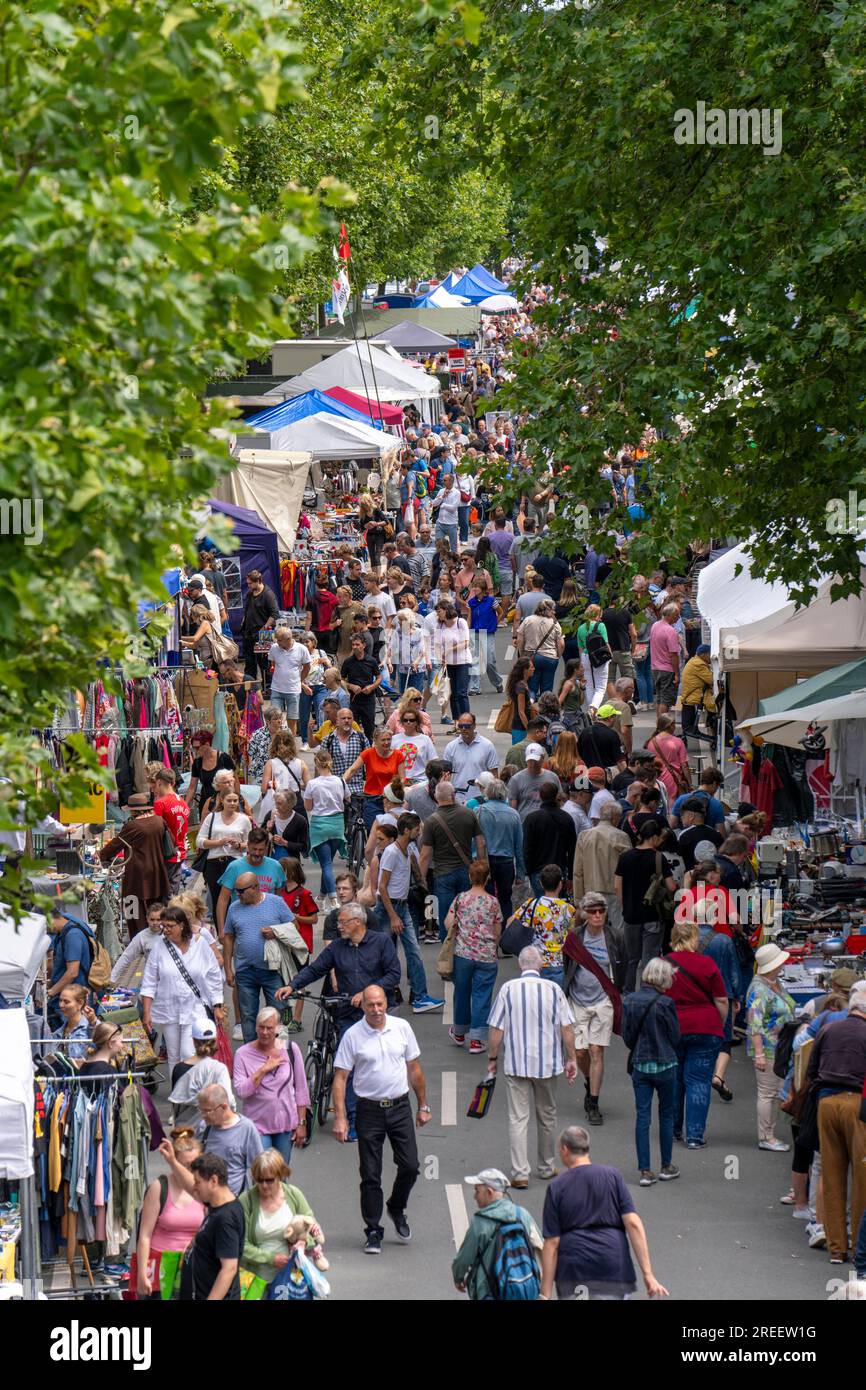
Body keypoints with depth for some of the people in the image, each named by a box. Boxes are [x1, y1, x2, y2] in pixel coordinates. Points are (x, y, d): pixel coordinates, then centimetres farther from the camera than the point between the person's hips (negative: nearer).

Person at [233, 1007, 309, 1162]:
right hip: (258, 1125, -2)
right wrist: (264, 1069, -17)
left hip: (286, 1126, 2)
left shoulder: (290, 1049, 1)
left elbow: (301, 1089, 6)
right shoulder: (243, 1054, -4)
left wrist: (301, 1123, 3)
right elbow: (241, 1091, -14)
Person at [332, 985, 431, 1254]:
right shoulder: (353, 1036, -7)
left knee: (410, 1166, 0)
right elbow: (340, 1078, -7)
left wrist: (423, 1106, 12)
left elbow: (414, 1069, 11)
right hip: (369, 1110, -2)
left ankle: (396, 1209, 28)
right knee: (370, 1175, 1)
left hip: (400, 1108, 2)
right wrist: (340, 1118, -14)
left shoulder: (401, 1028, 1)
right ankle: (373, 1232, 11)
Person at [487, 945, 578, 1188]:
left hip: (516, 1064, -2)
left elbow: (497, 1029, -6)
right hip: (547, 1063, 2)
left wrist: (492, 1058, 6)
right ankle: (547, 1166, 31)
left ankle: (520, 1172, -7)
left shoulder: (508, 989, -7)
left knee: (518, 1118, 0)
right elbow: (566, 1028, -4)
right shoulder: (553, 989, -5)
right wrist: (571, 1059, 6)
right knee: (547, 1116, 18)